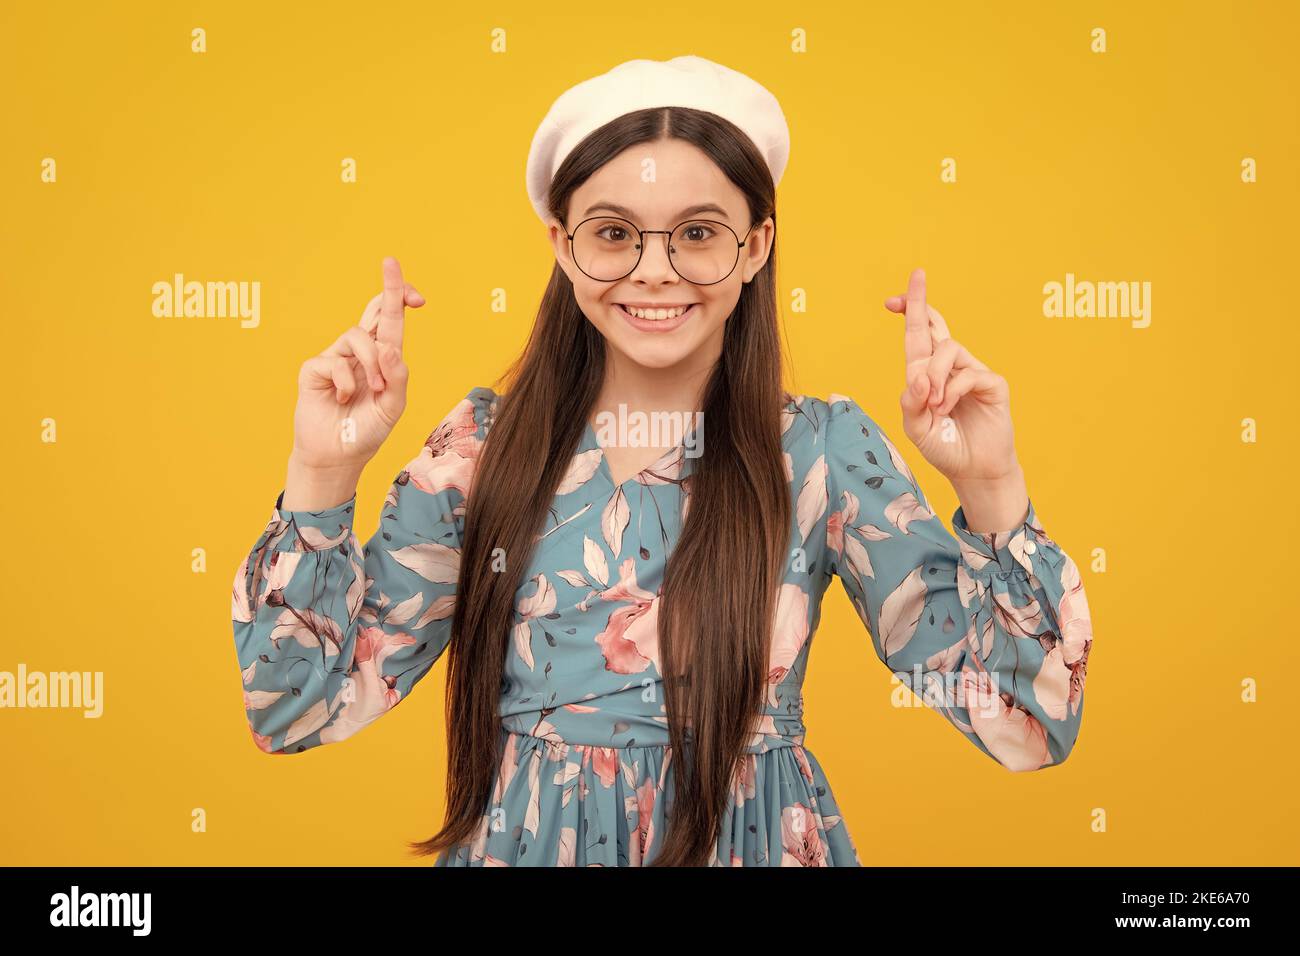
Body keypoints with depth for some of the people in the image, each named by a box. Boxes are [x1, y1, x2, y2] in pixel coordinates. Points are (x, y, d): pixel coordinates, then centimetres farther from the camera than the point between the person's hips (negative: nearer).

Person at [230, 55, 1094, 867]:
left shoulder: (824, 450, -10)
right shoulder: (485, 443, -6)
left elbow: (1028, 726, -14)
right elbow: (301, 707, -7)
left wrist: (991, 487, -26)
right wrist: (323, 471, -18)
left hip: (746, 842, 0)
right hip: (520, 843, 1)